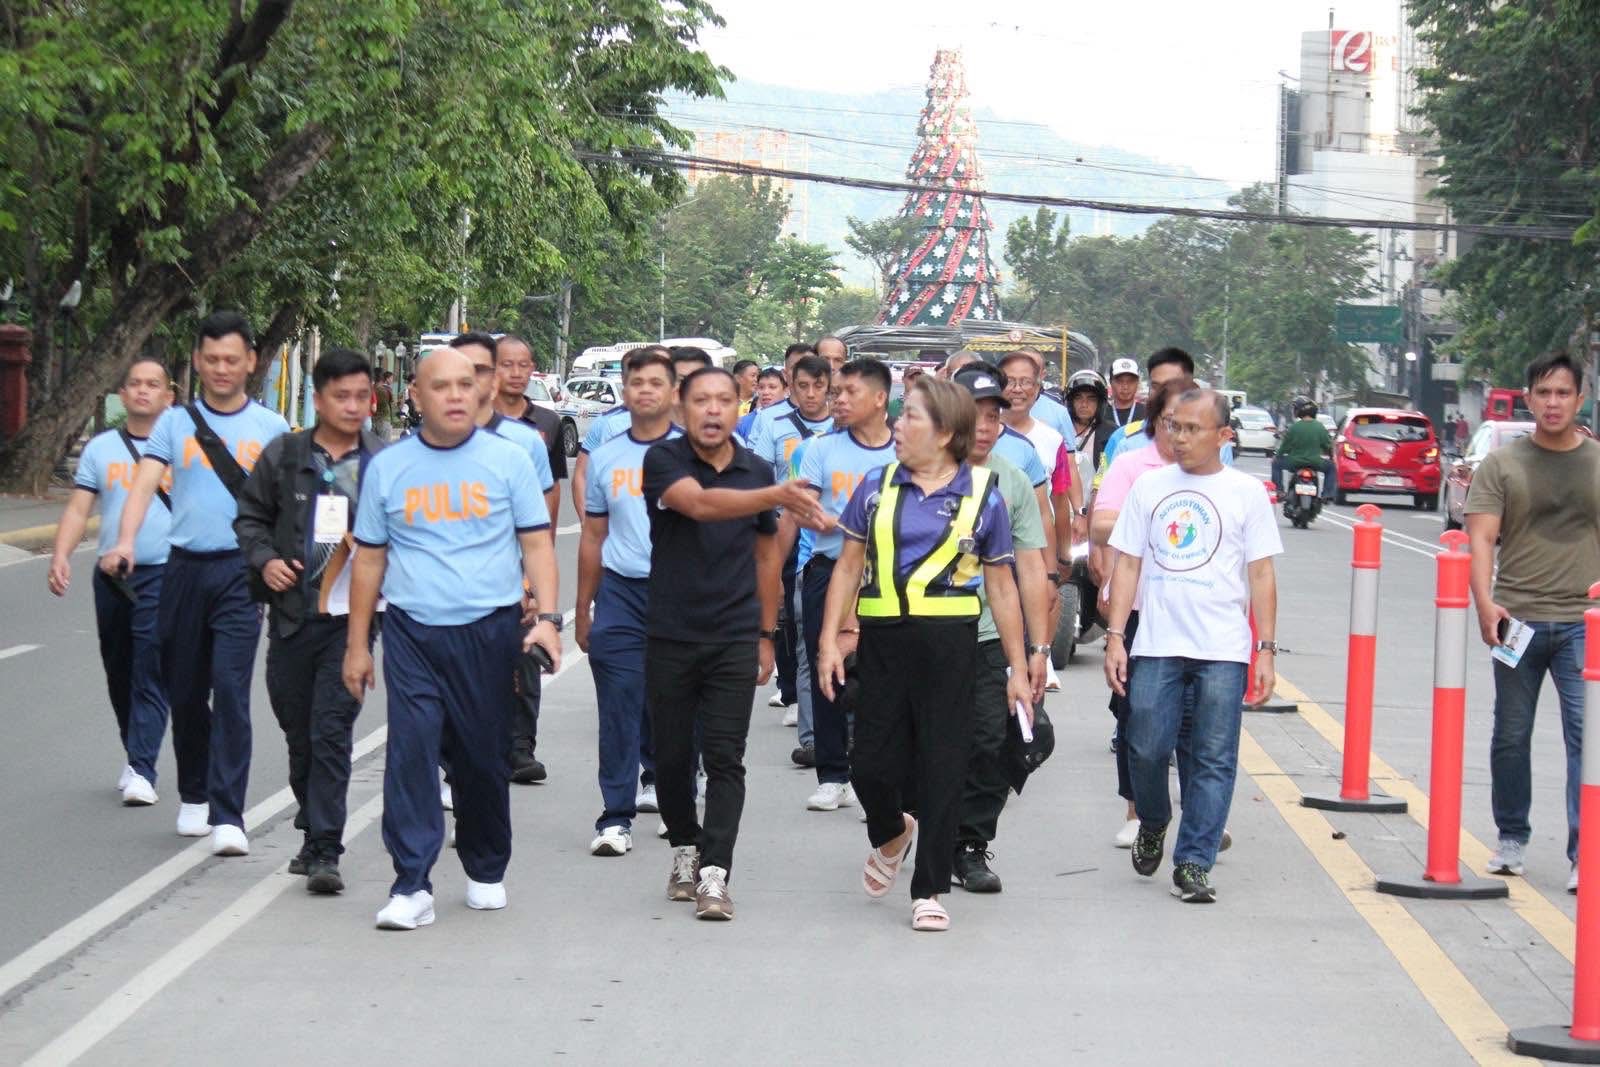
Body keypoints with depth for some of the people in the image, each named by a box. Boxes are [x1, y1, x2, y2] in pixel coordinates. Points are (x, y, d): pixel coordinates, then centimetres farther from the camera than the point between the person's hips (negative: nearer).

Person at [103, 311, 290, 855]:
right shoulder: (175, 423, 6)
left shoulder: (270, 428, 5)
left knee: (231, 691, -13)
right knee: (185, 692, 10)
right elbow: (145, 483, -6)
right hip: (185, 568, 2)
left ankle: (227, 816, -15)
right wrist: (124, 541, -23)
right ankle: (194, 796, 29)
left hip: (241, 571, -2)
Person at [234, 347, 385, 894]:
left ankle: (324, 851, -10)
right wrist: (264, 559, -3)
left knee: (332, 732, -10)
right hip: (292, 616, 3)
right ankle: (316, 834, 29)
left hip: (350, 618, -3)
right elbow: (250, 515, 14)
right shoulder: (283, 456, 5)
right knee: (299, 734, 12)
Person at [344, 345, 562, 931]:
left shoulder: (508, 459, 4)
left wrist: (547, 618, -10)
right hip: (412, 633, 0)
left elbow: (536, 545, 3)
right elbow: (369, 558, 11)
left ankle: (486, 871, 26)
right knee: (410, 752, -9)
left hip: (489, 631, 0)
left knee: (484, 756, 8)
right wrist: (357, 643, 9)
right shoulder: (388, 467, 7)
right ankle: (411, 884, -8)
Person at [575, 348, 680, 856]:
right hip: (620, 592, 1)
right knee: (619, 706, -6)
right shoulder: (605, 457, 10)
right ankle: (616, 818, -6)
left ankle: (659, 779, 36)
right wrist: (582, 609, 15)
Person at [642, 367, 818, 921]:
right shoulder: (663, 460, -7)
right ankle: (685, 849, 29)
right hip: (670, 638, -1)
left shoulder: (756, 471, 6)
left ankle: (714, 874, -9)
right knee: (672, 757, 8)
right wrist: (777, 496, -42)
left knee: (725, 760, -6)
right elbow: (700, 503, -28)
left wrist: (767, 633, 14)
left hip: (735, 640, 2)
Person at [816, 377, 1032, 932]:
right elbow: (849, 567, 10)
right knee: (871, 764, 3)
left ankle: (929, 891, 11)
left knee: (942, 769, 0)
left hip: (949, 642, -2)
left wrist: (1018, 669, 4)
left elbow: (1001, 586, 5)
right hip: (882, 638, 2)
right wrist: (830, 640, 0)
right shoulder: (878, 486, 7)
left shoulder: (982, 494, 2)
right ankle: (892, 834, 37)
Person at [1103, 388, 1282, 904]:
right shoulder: (1149, 486, 8)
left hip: (1223, 650, -1)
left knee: (1214, 760, -2)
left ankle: (1193, 863, 5)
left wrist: (1266, 650, -1)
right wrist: (1115, 636, 1)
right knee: (1146, 750, 0)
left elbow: (1261, 575, 4)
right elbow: (1128, 564, 10)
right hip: (1156, 647, 2)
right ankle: (1152, 825, 29)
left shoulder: (1246, 492, 4)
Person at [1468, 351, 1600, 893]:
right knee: (1511, 736, 10)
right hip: (1517, 618, 1)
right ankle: (1511, 839, 26)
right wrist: (1485, 602, -17)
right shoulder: (1501, 464, 5)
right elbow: (1481, 538, -3)